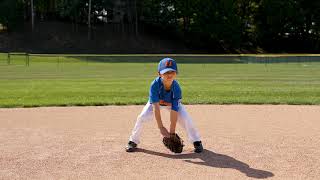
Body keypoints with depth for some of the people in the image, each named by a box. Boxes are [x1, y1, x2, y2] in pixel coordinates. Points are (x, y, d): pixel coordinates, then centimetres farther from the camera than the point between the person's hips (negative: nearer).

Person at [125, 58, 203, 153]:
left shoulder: (176, 88, -35)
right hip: (155, 102, 0)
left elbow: (174, 111, -35)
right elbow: (155, 106, -38)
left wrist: (172, 132, -35)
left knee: (186, 119, -18)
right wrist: (161, 127, -42)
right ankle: (133, 142, 5)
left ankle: (197, 142, 4)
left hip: (172, 103, 0)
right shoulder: (155, 84, -38)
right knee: (141, 117, -17)